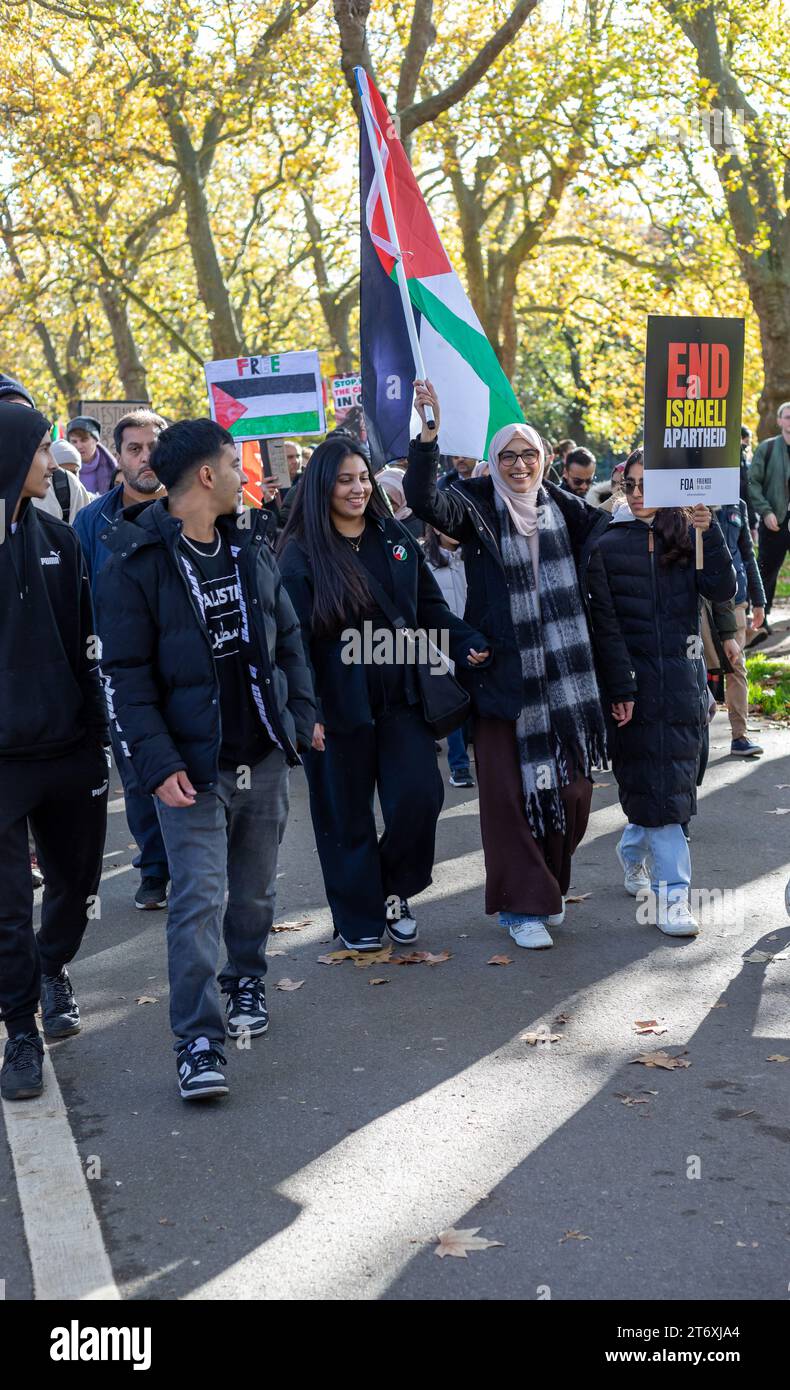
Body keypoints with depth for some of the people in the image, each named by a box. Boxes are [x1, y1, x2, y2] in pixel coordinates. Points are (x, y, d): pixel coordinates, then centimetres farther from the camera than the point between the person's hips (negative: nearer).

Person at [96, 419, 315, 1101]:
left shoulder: (251, 546, 9)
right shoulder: (137, 563, -10)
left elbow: (288, 637, 15)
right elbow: (127, 674, -11)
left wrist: (303, 714, 6)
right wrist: (158, 762, -18)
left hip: (264, 756, 6)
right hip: (193, 765, -5)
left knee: (255, 888, 17)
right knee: (199, 897, -8)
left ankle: (247, 980, 40)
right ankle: (199, 1037, -1)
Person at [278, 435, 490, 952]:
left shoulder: (395, 537, 9)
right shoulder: (302, 553, -4)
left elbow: (430, 606, 11)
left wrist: (467, 642, -7)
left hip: (401, 696, 3)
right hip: (339, 705, -3)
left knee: (420, 794, -5)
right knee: (347, 814, 6)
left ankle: (396, 889, 21)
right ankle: (359, 918, 23)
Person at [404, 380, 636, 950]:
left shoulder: (562, 508, 9)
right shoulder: (476, 506, -2)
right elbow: (425, 501, -21)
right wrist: (429, 431, -32)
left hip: (565, 677, 4)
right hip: (503, 675, -4)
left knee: (572, 785, 10)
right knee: (511, 789, 1)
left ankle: (550, 885, 33)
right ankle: (522, 903, 14)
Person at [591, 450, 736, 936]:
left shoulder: (689, 536, 5)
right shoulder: (608, 542, 1)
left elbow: (723, 591, -8)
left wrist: (710, 533, -19)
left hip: (682, 680, 2)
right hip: (632, 680, -2)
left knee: (666, 782, 10)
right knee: (656, 787, -6)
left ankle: (633, 853, 36)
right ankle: (672, 894, -2)